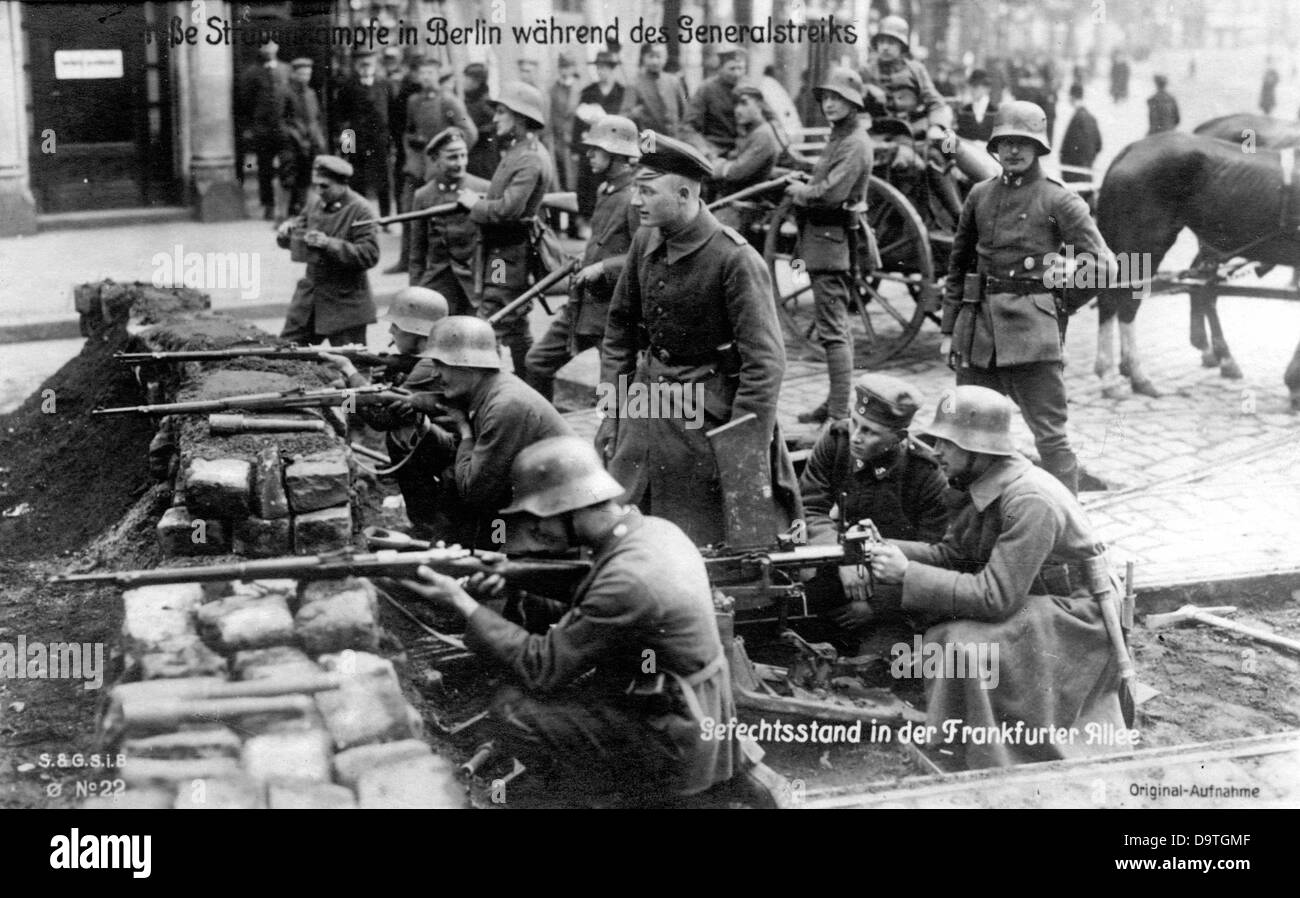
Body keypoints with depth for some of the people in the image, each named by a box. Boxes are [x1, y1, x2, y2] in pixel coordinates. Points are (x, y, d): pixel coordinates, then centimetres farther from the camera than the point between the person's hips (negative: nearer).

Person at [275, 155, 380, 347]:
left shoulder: (360, 210, -14)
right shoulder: (316, 203, 6)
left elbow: (369, 255, -21)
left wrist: (328, 243, -28)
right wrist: (287, 230, -6)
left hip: (345, 304, -6)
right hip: (310, 294, 7)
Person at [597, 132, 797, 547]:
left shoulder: (735, 260, -18)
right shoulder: (645, 243, 3)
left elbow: (764, 362, -18)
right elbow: (620, 328, 14)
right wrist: (611, 411, 10)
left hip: (706, 418, -6)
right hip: (645, 413, 6)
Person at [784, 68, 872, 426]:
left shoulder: (854, 143, -15)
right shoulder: (839, 137, 17)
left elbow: (831, 193, -23)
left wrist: (799, 191, -7)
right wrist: (804, 189, 2)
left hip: (832, 241, -11)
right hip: (824, 240, 11)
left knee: (833, 330, -11)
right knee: (838, 326, 17)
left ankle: (839, 414, -10)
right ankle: (836, 402, 27)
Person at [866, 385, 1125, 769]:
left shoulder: (1030, 502, -28)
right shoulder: (986, 486, 1)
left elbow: (995, 597, -30)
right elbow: (950, 552, 7)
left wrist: (908, 573, -27)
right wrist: (890, 549, -10)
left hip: (1078, 620, -9)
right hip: (1033, 603, 9)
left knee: (965, 646, -24)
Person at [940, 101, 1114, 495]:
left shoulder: (1060, 200, -1)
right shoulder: (980, 195, 12)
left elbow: (1105, 265, -4)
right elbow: (958, 265, 19)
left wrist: (1067, 273, -22)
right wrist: (949, 328, 16)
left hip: (1032, 329, -5)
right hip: (979, 323, 5)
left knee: (1049, 434, -6)